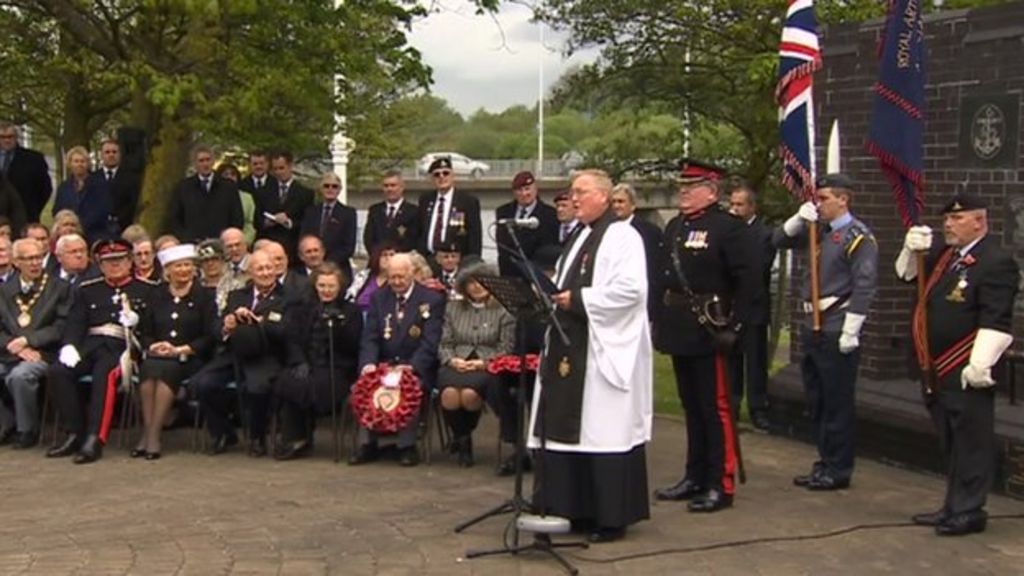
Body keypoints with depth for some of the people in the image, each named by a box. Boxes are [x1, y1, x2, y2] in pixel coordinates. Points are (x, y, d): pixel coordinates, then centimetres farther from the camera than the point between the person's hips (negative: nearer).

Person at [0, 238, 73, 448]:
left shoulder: (60, 288, 4)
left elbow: (60, 328, -3)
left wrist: (26, 340, -13)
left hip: (42, 354, -4)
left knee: (19, 375, -33)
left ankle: (27, 431, -12)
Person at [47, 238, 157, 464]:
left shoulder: (146, 290, 12)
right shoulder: (87, 290, 22)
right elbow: (75, 323, 12)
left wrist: (135, 322, -17)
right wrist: (69, 346, -7)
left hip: (121, 346, -4)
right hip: (90, 344, 4)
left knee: (104, 375, -35)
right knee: (57, 371, -23)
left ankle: (94, 439, -34)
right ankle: (75, 433, -13)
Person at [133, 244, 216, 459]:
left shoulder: (204, 296, 6)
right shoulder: (157, 296, 18)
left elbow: (210, 337, -1)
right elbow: (144, 331, 16)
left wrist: (180, 350, -12)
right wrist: (152, 346, -7)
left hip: (189, 359, -3)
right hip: (157, 356, 3)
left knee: (166, 371, -34)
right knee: (149, 369, -32)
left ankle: (153, 434, -32)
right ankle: (147, 432, -31)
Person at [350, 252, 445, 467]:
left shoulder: (432, 300, 0)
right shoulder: (378, 298, 13)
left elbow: (430, 342, -9)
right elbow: (370, 337, 4)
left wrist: (412, 367, -26)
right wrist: (368, 364, -16)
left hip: (416, 369, -3)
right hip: (383, 366, 3)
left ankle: (407, 446, -21)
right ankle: (367, 444, -17)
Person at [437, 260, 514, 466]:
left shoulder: (503, 311, 7)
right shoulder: (453, 308, 18)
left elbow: (506, 349, 1)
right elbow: (444, 344, 14)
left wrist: (483, 363, -13)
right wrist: (452, 360, -7)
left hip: (486, 367, -2)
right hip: (456, 364, 2)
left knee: (470, 394, -35)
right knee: (450, 393, -33)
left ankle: (463, 436, -2)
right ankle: (462, 439, -3)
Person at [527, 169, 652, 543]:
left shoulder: (623, 236, -9)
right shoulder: (581, 237, 18)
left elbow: (630, 289, -21)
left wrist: (577, 299, -17)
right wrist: (556, 293, 3)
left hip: (606, 350, -9)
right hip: (574, 346, 9)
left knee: (606, 432, -5)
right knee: (573, 426, 10)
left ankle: (612, 516, 4)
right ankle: (580, 509, 18)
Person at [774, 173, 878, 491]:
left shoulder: (859, 237, -10)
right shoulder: (818, 230, 12)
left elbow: (864, 286, -15)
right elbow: (779, 241, 17)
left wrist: (850, 332, -18)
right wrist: (799, 220, 0)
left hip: (837, 332, -8)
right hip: (812, 326, 8)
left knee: (837, 404, -1)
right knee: (817, 402, 15)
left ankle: (838, 470, 8)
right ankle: (825, 463, 25)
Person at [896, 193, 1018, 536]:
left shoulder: (996, 262, -13)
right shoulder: (944, 253, 14)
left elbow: (996, 323, -18)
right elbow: (907, 274, 24)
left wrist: (979, 365, -23)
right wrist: (913, 250, 4)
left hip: (967, 373, -9)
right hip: (939, 371, 9)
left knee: (971, 442, -2)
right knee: (951, 442, 16)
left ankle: (969, 511, 5)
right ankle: (954, 508, 25)